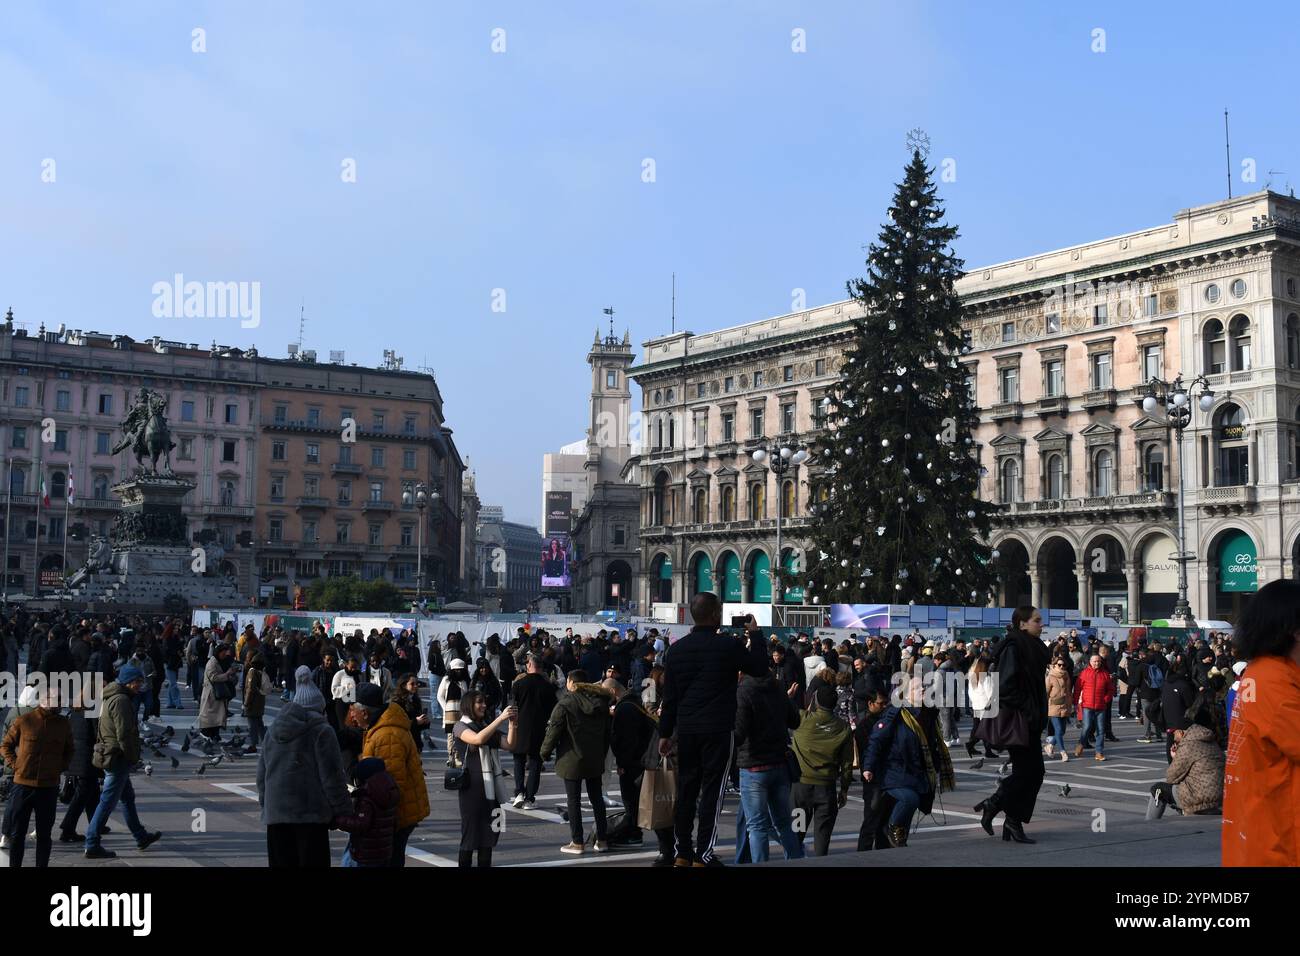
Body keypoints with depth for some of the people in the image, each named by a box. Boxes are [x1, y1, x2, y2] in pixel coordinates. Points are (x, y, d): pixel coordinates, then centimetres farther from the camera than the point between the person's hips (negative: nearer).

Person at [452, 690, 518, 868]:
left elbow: (510, 744, 5)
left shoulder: (488, 725, 16)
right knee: (470, 833, -3)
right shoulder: (461, 726, -3)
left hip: (492, 786, 6)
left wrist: (512, 723, -10)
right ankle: (464, 864, 4)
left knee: (489, 832, 8)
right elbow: (478, 739, -24)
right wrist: (500, 718, -26)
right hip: (472, 786, -6)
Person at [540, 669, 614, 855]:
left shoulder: (565, 704, -15)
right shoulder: (600, 702, 4)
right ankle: (601, 840, 18)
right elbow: (607, 731, 11)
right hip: (595, 760, 6)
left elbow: (553, 732, -14)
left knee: (574, 801, 2)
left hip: (572, 761, -6)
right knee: (597, 798, 13)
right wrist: (603, 753, 21)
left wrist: (545, 753, 1)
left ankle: (577, 842, 5)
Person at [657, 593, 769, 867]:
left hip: (686, 730, 5)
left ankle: (683, 853, 17)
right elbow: (760, 668, 3)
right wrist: (755, 634, 12)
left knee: (686, 790, 11)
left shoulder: (676, 649, 5)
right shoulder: (729, 646, -10)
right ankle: (703, 855, -1)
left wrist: (665, 733, 13)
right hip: (718, 730, -5)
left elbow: (669, 696, 8)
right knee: (712, 791, 0)